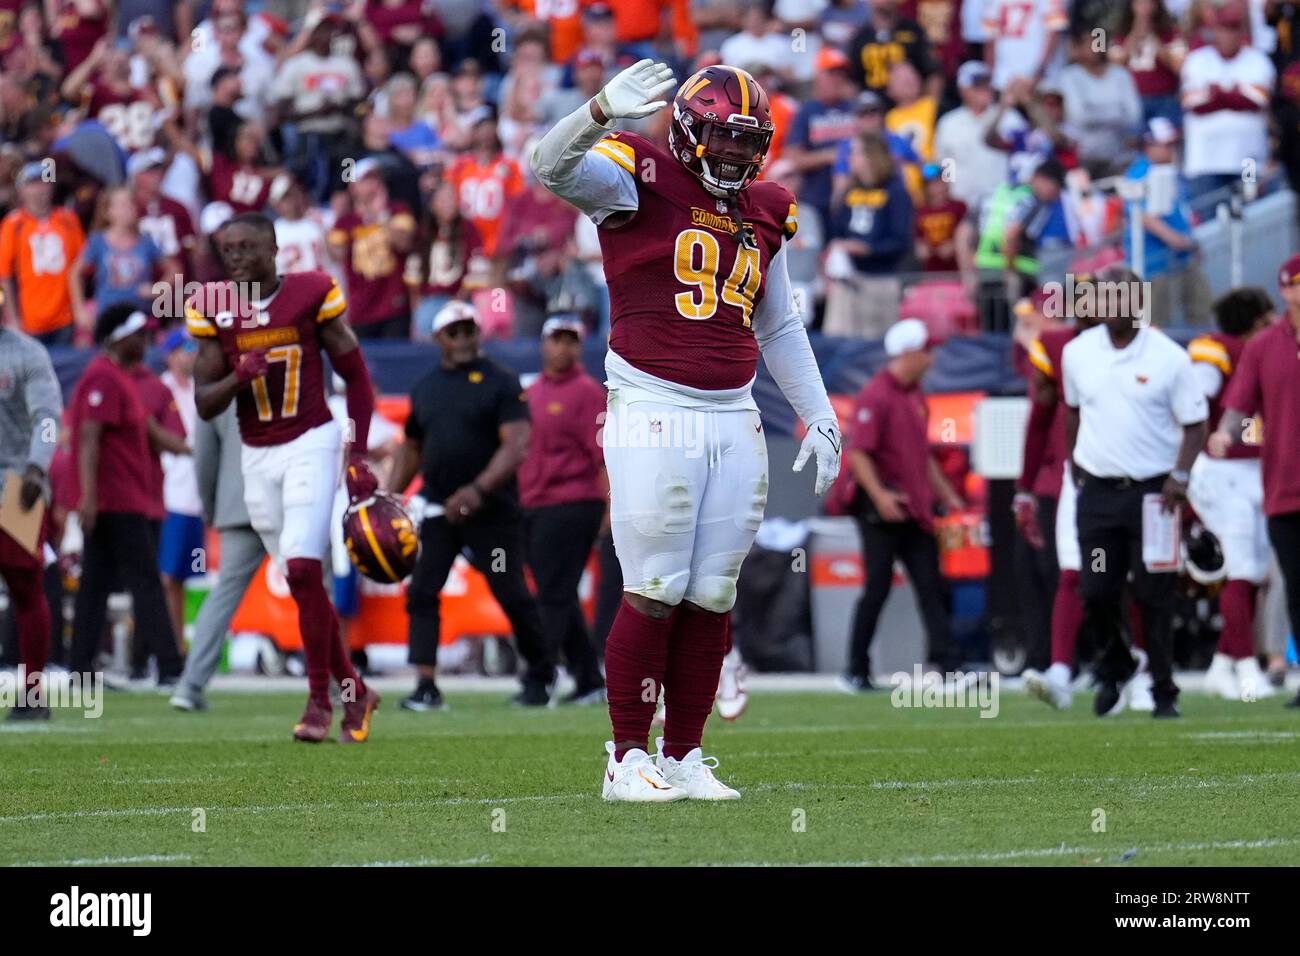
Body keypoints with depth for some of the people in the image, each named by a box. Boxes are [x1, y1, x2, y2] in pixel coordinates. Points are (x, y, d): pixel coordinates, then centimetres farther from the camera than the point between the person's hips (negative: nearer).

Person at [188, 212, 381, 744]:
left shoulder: (311, 295, -7)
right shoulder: (217, 310, 1)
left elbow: (356, 377, 0)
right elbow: (204, 404, 3)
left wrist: (359, 457, -5)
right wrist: (239, 377, -18)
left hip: (311, 444, -4)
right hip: (256, 456, 4)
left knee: (303, 569, -17)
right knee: (302, 581, 7)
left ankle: (319, 700, -7)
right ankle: (354, 691, 21)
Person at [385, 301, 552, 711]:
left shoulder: (501, 383, -5)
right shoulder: (425, 388, 12)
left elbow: (517, 444, -15)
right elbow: (411, 449, 22)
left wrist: (478, 489, -27)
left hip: (490, 508, -5)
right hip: (438, 507, 5)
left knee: (512, 594, -2)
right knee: (421, 591, -7)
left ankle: (540, 676, 17)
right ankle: (426, 685, -8)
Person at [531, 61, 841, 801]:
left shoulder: (765, 213, 15)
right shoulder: (639, 181, -2)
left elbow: (780, 327, 25)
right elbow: (551, 168, -21)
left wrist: (819, 416, 21)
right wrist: (603, 112, -40)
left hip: (735, 420, 6)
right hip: (655, 415, -6)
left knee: (712, 599, 4)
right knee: (655, 594, -7)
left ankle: (685, 757, 12)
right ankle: (628, 761, 1)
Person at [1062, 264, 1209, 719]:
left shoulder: (1168, 357, -6)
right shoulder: (1077, 353, 5)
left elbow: (1195, 423, -2)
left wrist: (1180, 475, -15)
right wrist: (1074, 462, 19)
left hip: (1153, 493, -3)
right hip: (1097, 490, 3)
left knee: (1155, 597, -2)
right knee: (1096, 592, -1)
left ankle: (1164, 693, 8)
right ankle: (1113, 669, 25)